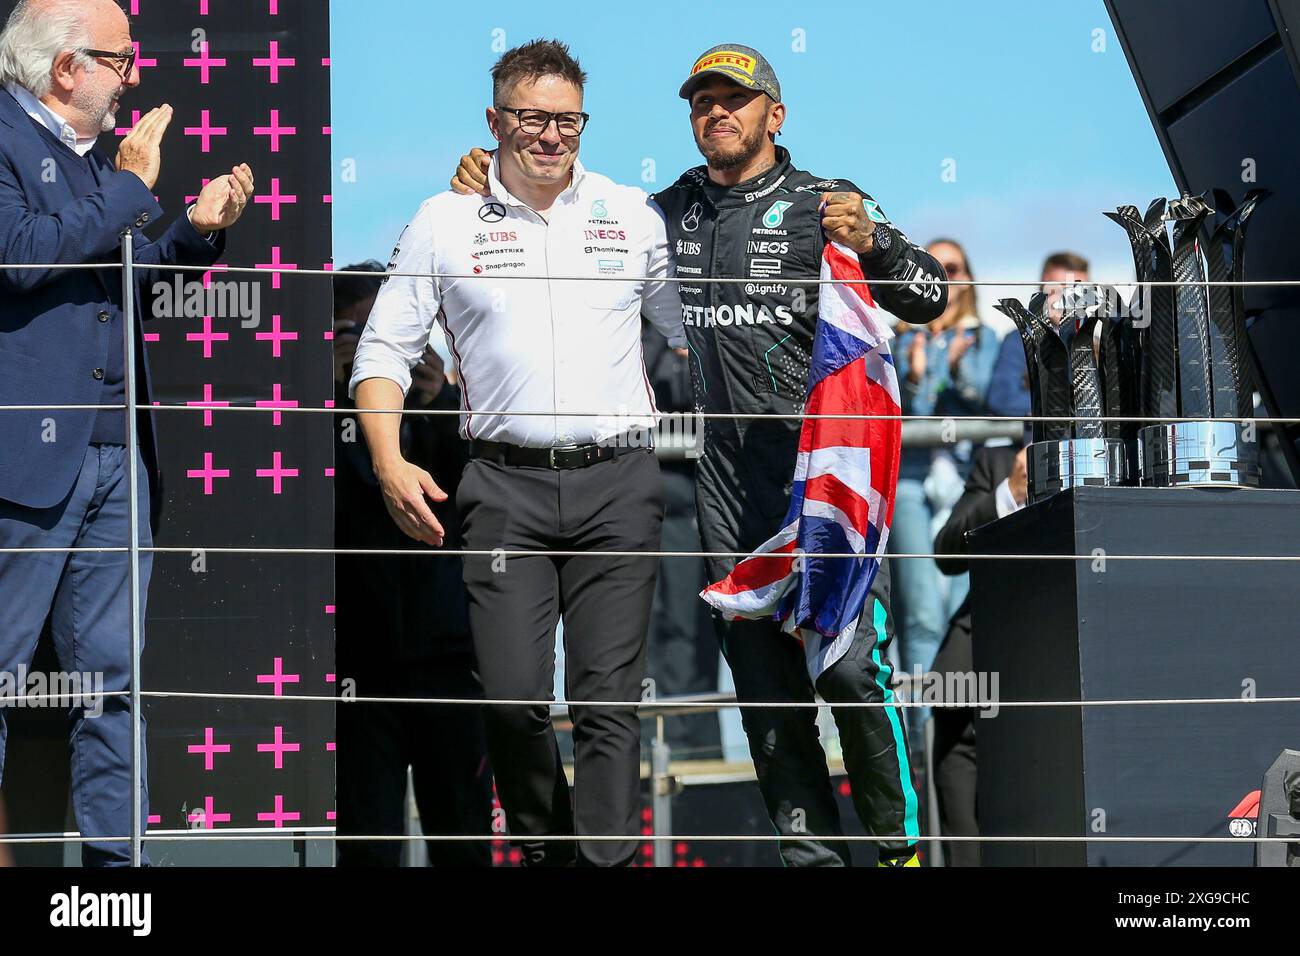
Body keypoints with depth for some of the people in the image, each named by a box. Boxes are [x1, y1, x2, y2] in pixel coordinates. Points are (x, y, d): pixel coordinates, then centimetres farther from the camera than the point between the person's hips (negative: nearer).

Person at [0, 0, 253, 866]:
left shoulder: (97, 153, 17)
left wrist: (197, 232, 9)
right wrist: (133, 187, -14)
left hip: (117, 458, 8)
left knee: (115, 672, 9)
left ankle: (115, 853, 14)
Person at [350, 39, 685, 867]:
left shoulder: (635, 216, 10)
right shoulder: (445, 223, 7)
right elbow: (385, 352, 10)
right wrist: (389, 464, -4)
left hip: (617, 481, 0)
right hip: (508, 483, 0)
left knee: (609, 697, -5)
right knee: (512, 696, -6)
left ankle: (609, 861, -6)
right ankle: (546, 853, 14)